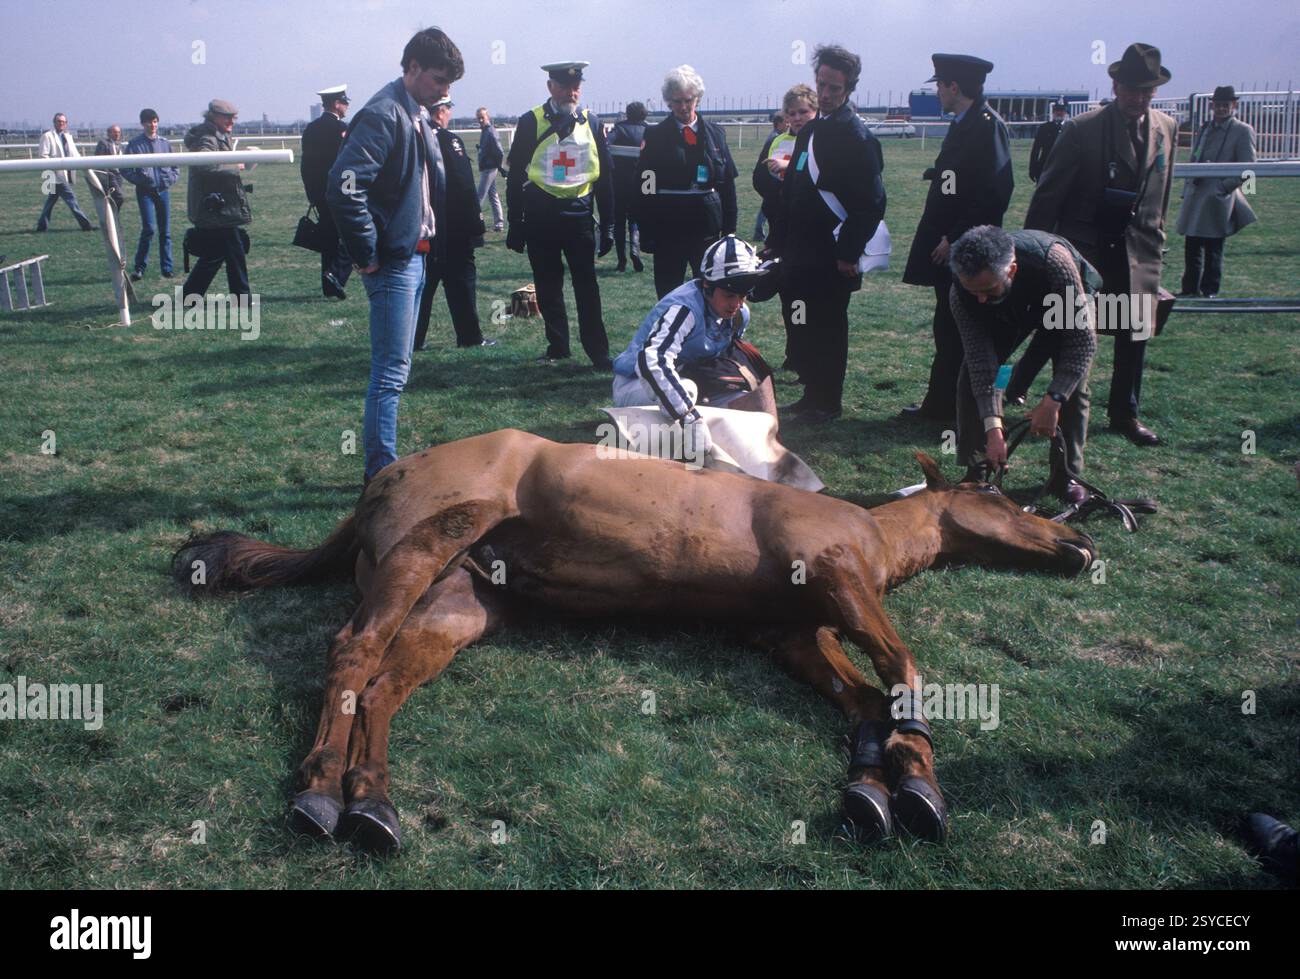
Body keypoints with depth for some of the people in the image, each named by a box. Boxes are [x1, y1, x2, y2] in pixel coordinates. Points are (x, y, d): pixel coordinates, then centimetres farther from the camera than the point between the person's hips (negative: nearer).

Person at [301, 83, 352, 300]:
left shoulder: (310, 129, 10)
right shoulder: (341, 128, -12)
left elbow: (306, 163, 12)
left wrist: (312, 193, 18)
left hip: (319, 194, 7)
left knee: (328, 238, 12)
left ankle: (329, 286, 14)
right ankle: (336, 274, -17)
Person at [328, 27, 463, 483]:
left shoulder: (416, 117, 14)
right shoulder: (383, 115, -16)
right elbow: (344, 186, -26)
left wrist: (431, 238, 15)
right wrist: (366, 253, -20)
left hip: (414, 257, 10)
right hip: (393, 262, -10)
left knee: (393, 368, 15)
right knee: (391, 372, -7)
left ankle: (382, 465, 24)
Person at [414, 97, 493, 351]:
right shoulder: (450, 141, -13)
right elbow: (465, 189, -15)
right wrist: (475, 225, -9)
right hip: (453, 229, -5)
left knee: (422, 283, 11)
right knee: (462, 280, 5)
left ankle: (413, 339, 14)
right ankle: (470, 337, 10)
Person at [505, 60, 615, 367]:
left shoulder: (591, 123, 6)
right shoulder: (531, 123, 0)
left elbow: (604, 176, 11)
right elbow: (516, 176, 2)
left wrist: (608, 225, 7)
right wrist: (515, 224, -1)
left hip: (579, 215, 0)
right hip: (541, 216, 0)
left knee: (586, 286, -2)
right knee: (548, 287, 8)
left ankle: (598, 352, 2)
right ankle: (557, 346, 20)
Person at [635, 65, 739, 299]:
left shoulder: (715, 134, 9)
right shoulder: (656, 136, 1)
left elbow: (728, 183, 9)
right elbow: (644, 185, -1)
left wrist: (729, 228, 4)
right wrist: (646, 231, -7)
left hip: (708, 227, 2)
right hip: (668, 228, -2)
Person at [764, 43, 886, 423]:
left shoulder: (857, 136, -11)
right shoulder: (809, 131, 14)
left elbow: (872, 203, -15)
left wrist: (849, 253, -18)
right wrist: (777, 240, 13)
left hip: (831, 257, -8)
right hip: (799, 253, 8)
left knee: (827, 330, 2)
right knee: (801, 325, 13)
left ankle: (829, 402, 14)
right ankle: (812, 394, 27)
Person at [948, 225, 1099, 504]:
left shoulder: (1053, 259, -45)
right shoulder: (961, 292, -35)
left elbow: (1083, 339, -37)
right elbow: (981, 361, -31)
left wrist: (1053, 400, -43)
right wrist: (993, 428, -38)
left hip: (1070, 296, -2)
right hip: (1007, 310, 2)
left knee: (1072, 382, -17)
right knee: (973, 371, -14)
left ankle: (1066, 475, -1)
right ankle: (976, 470, -3)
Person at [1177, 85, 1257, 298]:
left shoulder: (1243, 131, -3)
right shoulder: (1205, 129, 15)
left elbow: (1248, 168, -7)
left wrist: (1224, 187, -13)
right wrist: (1187, 190, 12)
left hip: (1217, 199, -6)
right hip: (1195, 198, 6)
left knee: (1213, 249, -1)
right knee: (1191, 247, 10)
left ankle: (1209, 290, 8)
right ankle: (1190, 288, 20)